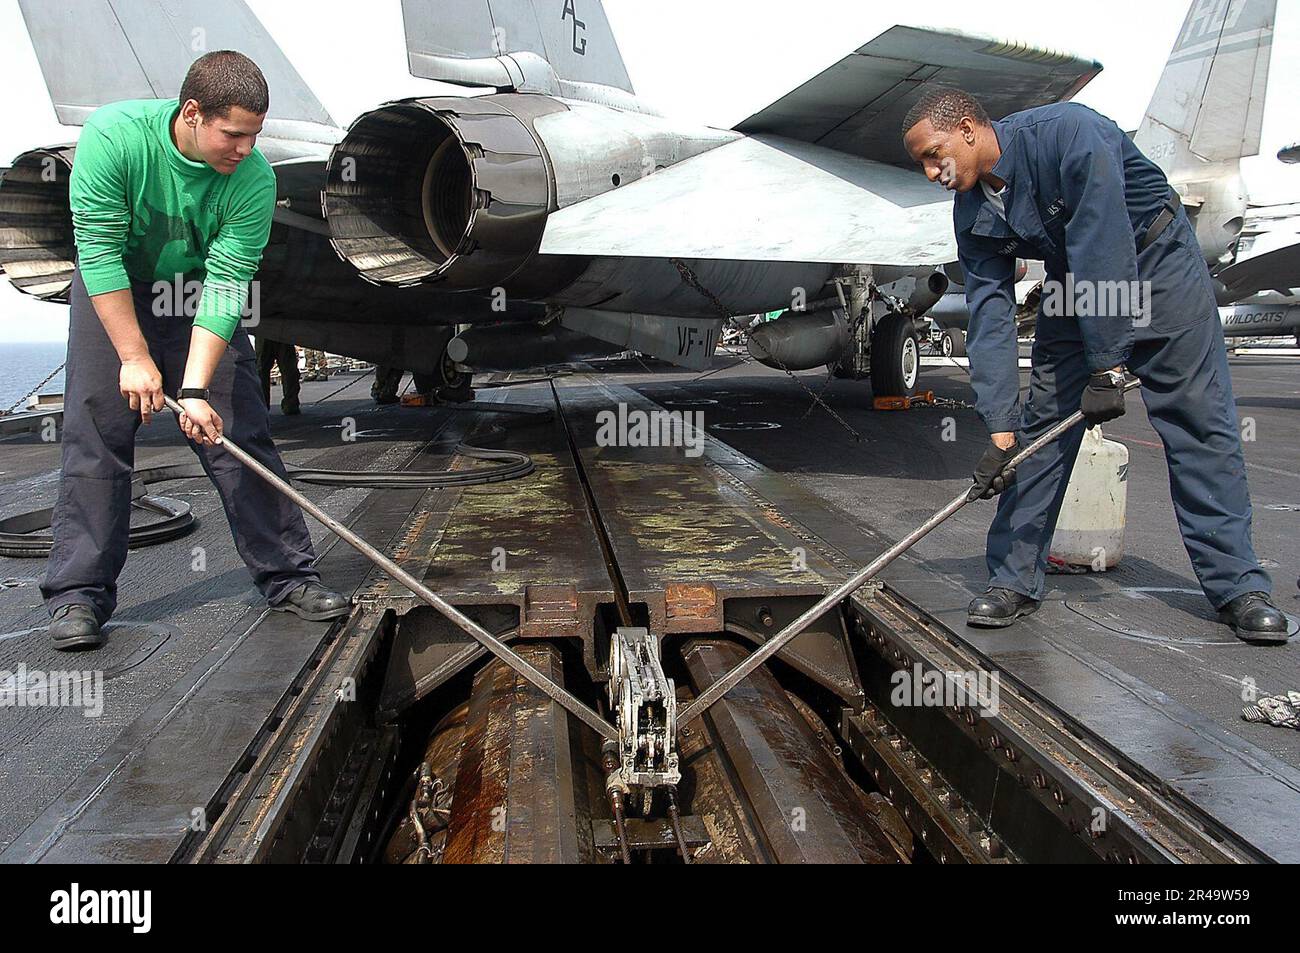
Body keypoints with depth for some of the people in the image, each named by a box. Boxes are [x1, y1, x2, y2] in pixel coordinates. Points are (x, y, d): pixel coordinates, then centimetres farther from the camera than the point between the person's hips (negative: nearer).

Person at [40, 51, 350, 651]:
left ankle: (287, 577, 5)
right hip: (111, 289, -1)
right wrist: (135, 356, -26)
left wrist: (195, 388, -31)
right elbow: (99, 251, -24)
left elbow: (226, 285, -25)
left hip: (199, 294, 1)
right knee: (95, 438, -6)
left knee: (241, 433, -4)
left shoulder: (253, 179, -23)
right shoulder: (114, 135, -26)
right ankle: (77, 595, 4)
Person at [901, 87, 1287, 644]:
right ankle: (1013, 578, 2)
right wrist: (999, 431, -21)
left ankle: (1238, 586, 3)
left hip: (1155, 258, -5)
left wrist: (1108, 367, -29)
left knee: (1200, 422, -5)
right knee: (1041, 427, -4)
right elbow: (989, 317, -15)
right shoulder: (972, 215, -11)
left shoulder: (1066, 133, -30)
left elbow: (1103, 248, -32)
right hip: (1074, 282, 5)